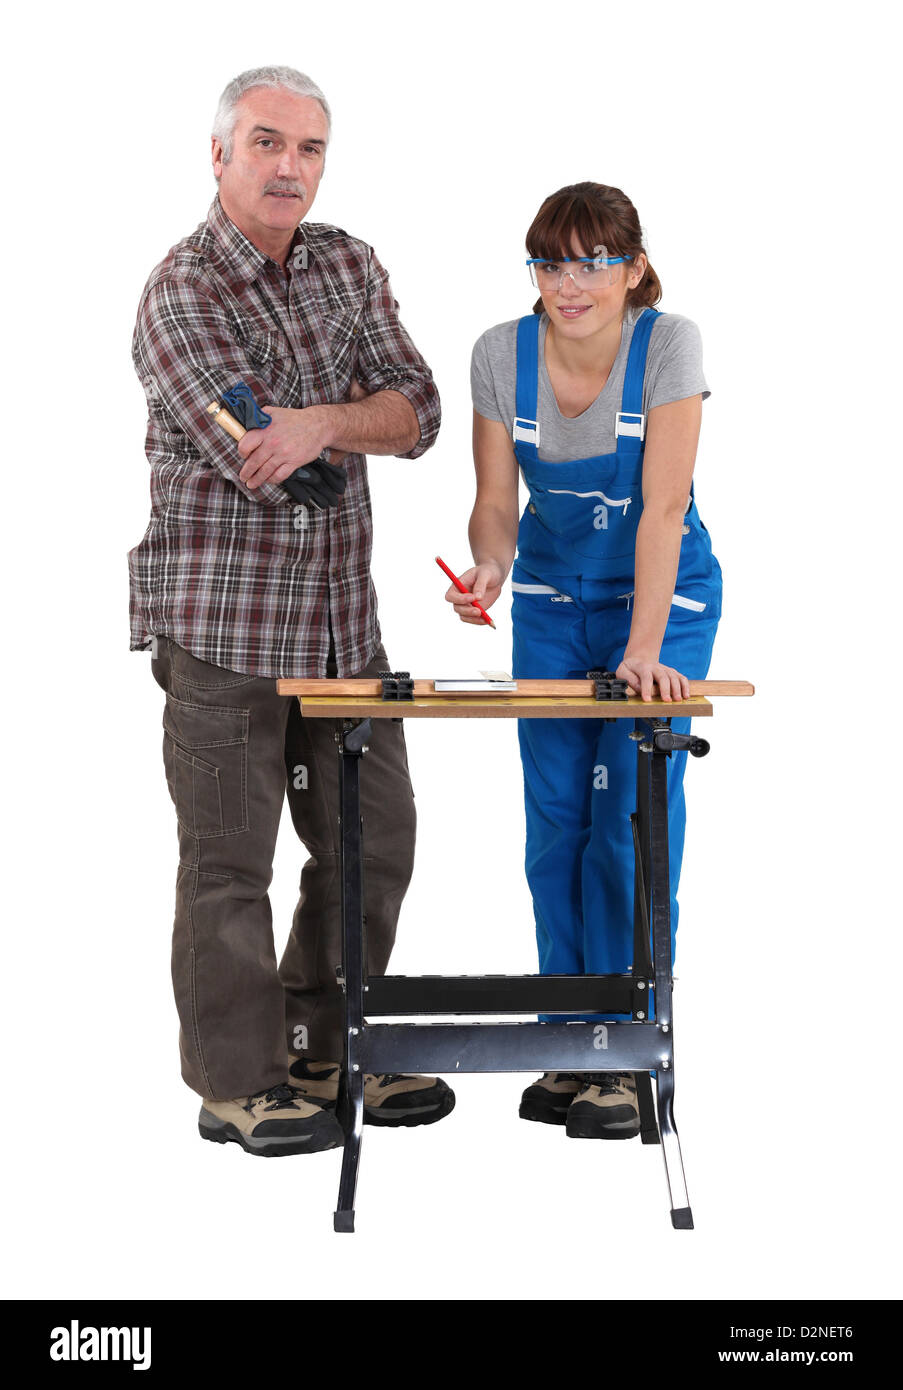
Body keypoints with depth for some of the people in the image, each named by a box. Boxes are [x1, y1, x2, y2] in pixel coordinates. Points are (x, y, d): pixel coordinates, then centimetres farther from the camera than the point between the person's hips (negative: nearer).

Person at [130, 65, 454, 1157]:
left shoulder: (349, 265, 11)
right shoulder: (181, 293, -10)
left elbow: (418, 409, 0)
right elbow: (260, 462, -19)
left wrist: (323, 421, -18)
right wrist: (368, 419, -6)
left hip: (342, 612, 7)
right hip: (221, 621, -7)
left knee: (373, 840, 11)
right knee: (228, 861, 1)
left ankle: (326, 1054, 27)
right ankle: (237, 1085, 14)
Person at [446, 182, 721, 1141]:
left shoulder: (669, 344, -20)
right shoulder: (502, 353, -10)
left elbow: (663, 504, -26)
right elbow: (495, 501, -6)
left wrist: (644, 647, -34)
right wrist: (489, 565, -29)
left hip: (661, 593, -3)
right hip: (551, 600, 4)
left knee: (630, 822, -8)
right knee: (555, 823, 3)